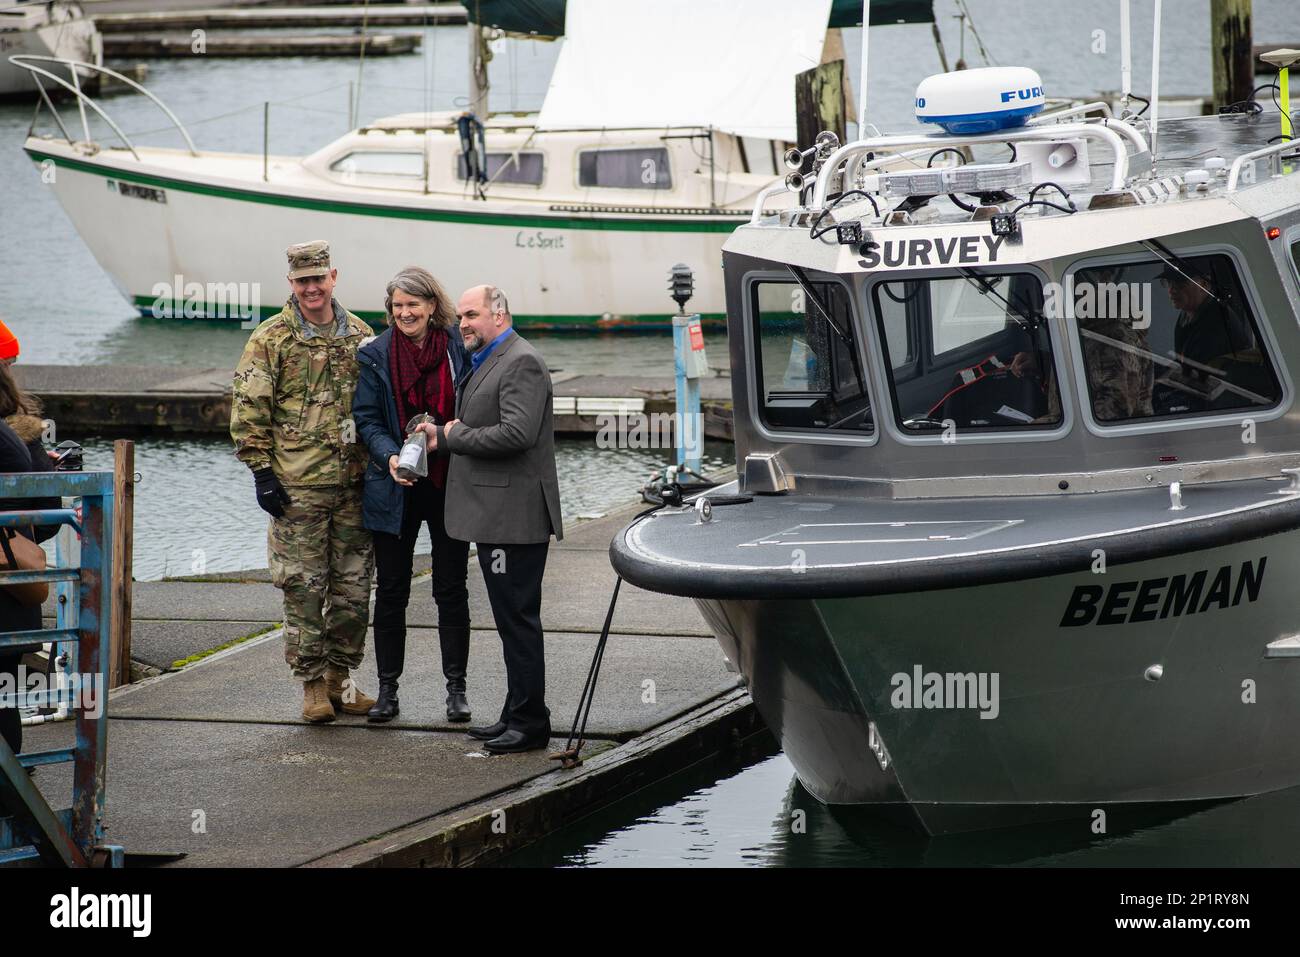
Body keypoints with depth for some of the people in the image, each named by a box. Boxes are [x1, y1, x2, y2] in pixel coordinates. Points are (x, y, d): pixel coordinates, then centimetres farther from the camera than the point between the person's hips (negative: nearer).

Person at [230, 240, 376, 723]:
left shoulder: (360, 336, 10)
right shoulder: (271, 339, -3)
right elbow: (249, 410, -4)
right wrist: (262, 471, -9)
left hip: (354, 483, 4)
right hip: (298, 486, -4)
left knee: (353, 586, 7)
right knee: (304, 588, -2)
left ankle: (339, 677, 19)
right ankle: (312, 684, 6)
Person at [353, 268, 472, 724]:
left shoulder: (458, 351, -1)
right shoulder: (375, 356, 0)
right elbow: (367, 418, -2)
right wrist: (390, 457, -20)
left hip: (449, 486, -1)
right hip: (396, 489, 1)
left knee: (452, 589, 5)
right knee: (391, 591, 6)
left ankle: (456, 687, 11)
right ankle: (387, 689, 13)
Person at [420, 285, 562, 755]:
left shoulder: (522, 363, -14)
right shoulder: (484, 362, 19)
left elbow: (516, 433, -24)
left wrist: (455, 435, -13)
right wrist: (443, 435, 8)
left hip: (514, 517, -10)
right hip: (493, 516, 11)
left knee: (518, 618, -7)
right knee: (512, 618, 14)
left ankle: (529, 723, -3)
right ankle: (517, 715, 20)